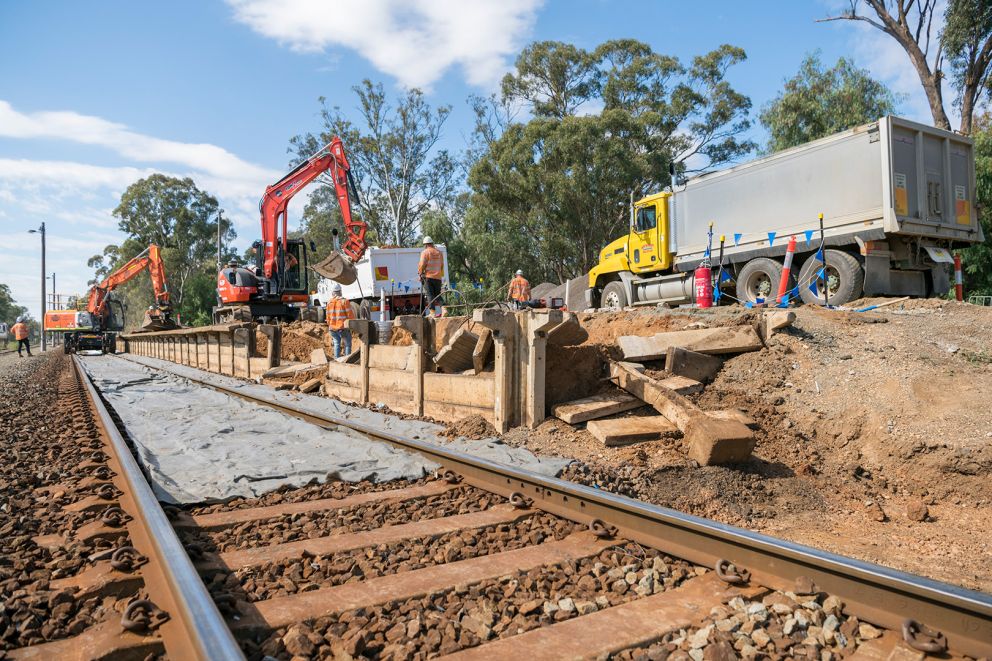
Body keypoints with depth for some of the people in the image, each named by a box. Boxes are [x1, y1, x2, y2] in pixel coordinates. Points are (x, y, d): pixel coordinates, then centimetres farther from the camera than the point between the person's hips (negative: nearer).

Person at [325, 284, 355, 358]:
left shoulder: (329, 303, 5)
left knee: (336, 344, 12)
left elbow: (328, 317, 9)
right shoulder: (344, 301, -10)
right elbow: (350, 315, -9)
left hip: (333, 328, 5)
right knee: (347, 345, 5)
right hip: (343, 328, -5)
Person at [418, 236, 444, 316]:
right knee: (438, 295, 13)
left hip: (428, 276, -5)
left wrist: (420, 273, 4)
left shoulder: (425, 252, -3)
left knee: (429, 295, -3)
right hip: (438, 277, 5)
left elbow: (422, 265, -9)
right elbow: (442, 265, 15)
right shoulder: (439, 252, 14)